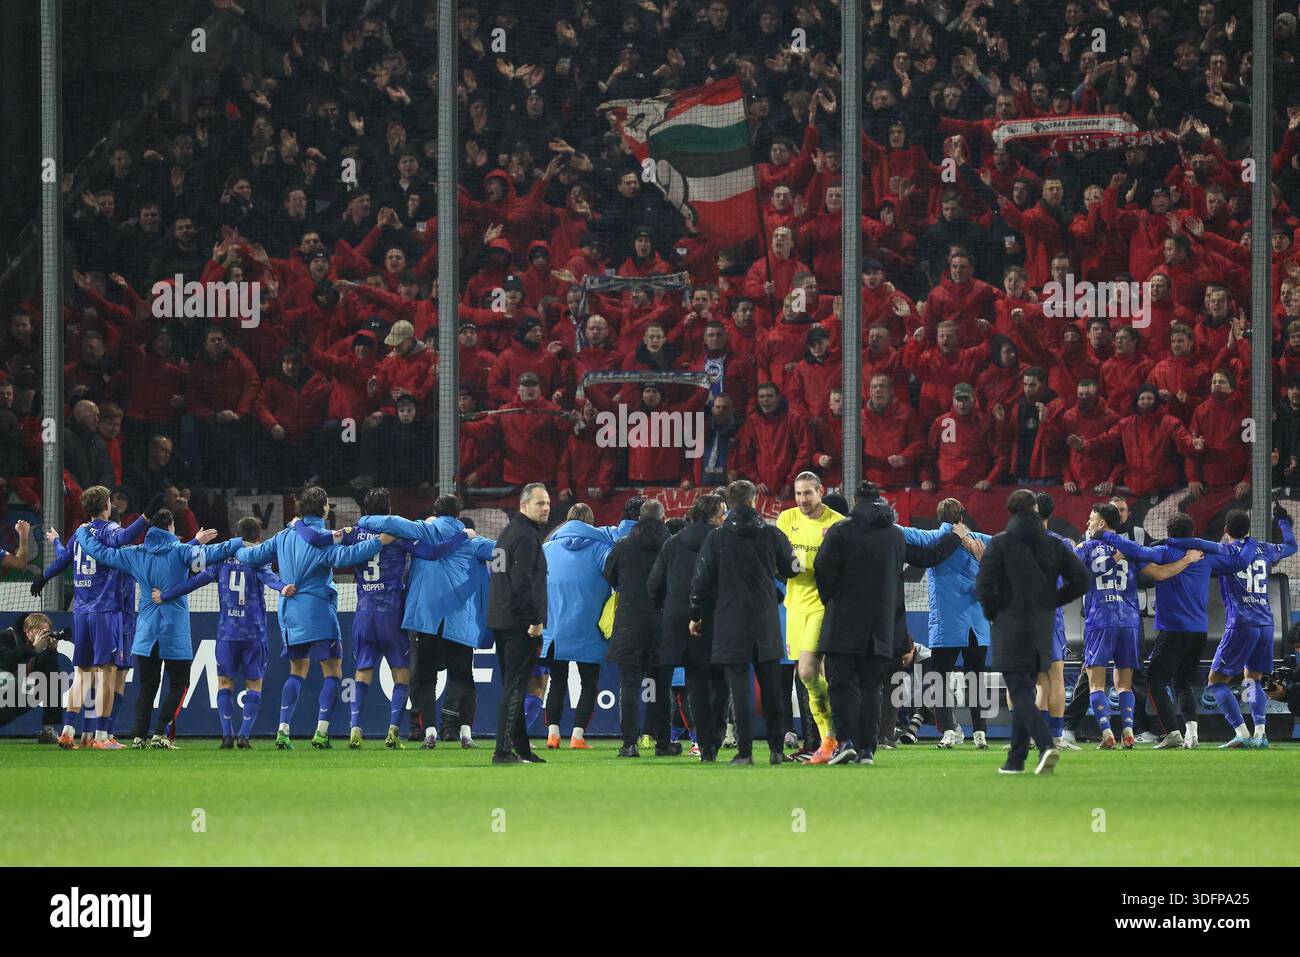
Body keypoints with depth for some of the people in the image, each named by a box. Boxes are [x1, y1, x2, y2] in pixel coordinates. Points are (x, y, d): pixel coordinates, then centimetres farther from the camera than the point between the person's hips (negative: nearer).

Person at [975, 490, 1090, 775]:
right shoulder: (1054, 545, 5)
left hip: (1010, 631, -4)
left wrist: (992, 613, 4)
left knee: (1021, 694, -8)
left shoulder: (999, 544, -6)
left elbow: (984, 586, -14)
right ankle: (1016, 760, 16)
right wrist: (1051, 602, 12)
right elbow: (1081, 580, 2)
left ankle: (1046, 745, -29)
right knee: (1025, 693, 15)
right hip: (1042, 631, 4)